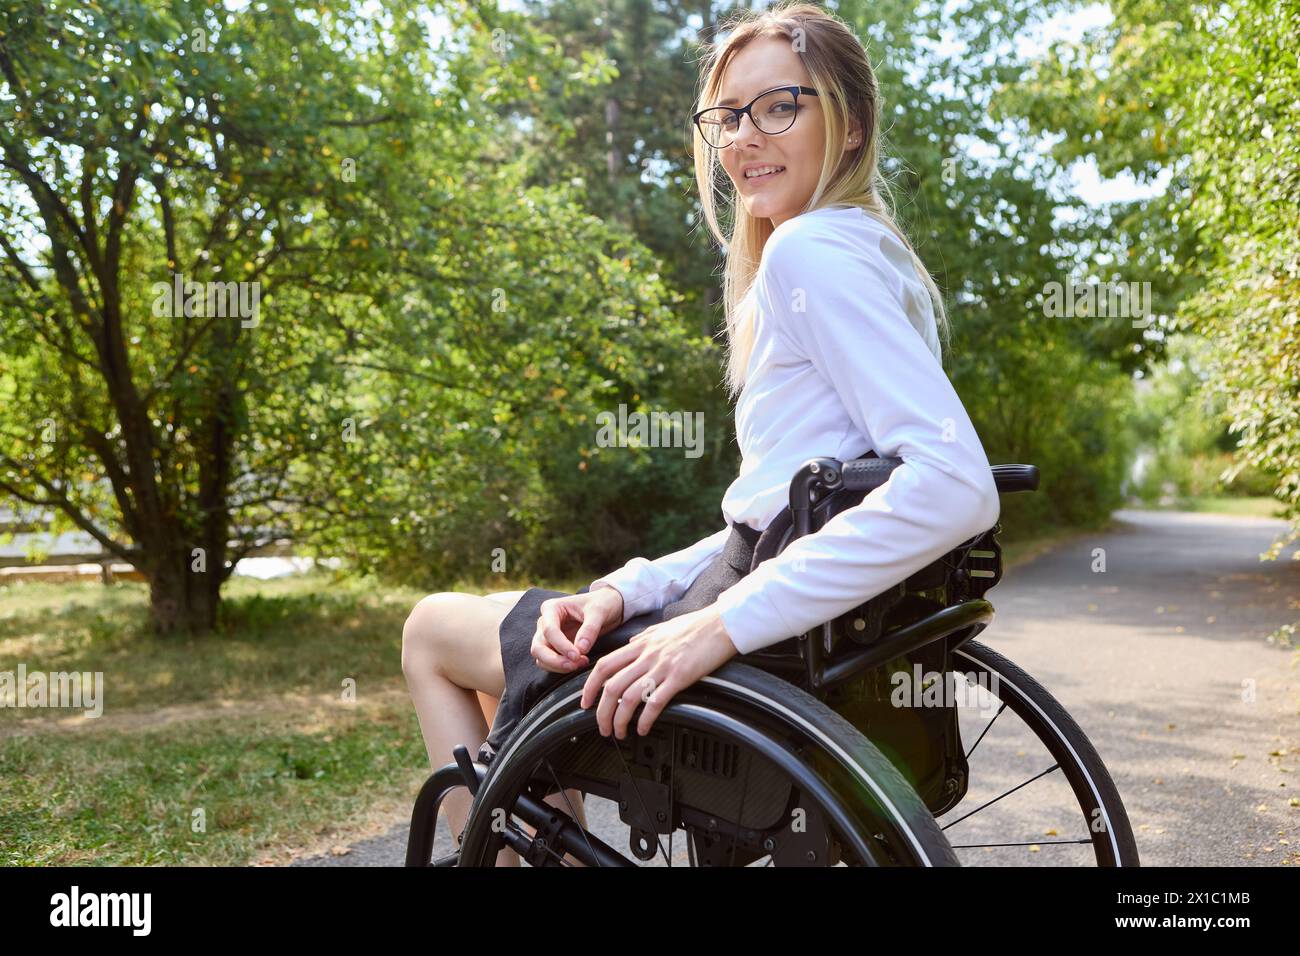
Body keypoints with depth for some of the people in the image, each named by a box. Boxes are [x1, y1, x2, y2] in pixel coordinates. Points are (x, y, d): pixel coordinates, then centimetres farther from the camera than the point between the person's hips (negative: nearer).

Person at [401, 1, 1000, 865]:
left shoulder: (808, 251, -15)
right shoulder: (870, 250, 15)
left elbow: (955, 484, -29)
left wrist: (723, 623, -28)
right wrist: (630, 590, 2)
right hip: (836, 635, 9)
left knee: (434, 631, 11)